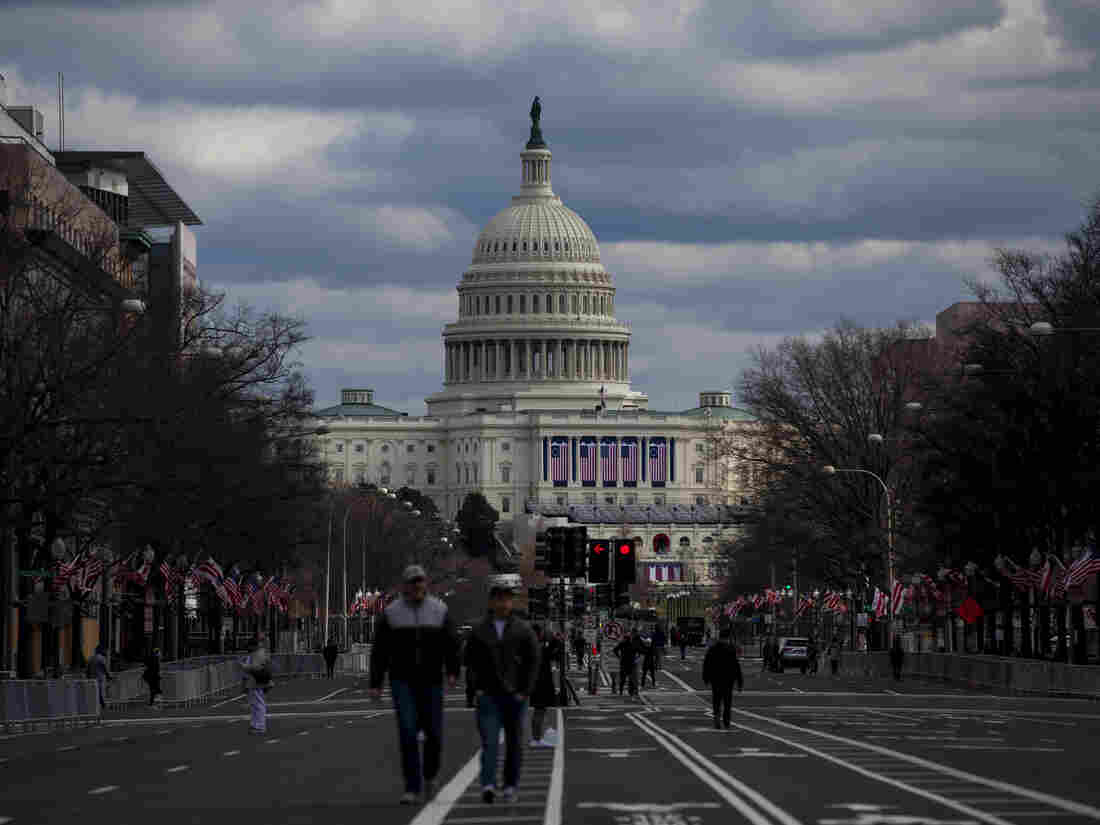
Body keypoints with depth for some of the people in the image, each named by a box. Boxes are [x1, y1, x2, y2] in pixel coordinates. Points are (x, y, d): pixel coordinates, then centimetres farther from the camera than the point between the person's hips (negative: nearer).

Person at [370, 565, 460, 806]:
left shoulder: (439, 611, 0)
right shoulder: (391, 613, -1)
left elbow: (451, 645, -6)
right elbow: (379, 651, 1)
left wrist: (453, 672, -22)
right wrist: (375, 684, -4)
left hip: (431, 682, 1)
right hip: (402, 682, -1)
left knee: (434, 734, 3)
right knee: (407, 732, -14)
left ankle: (429, 775, 34)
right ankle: (412, 789, -9)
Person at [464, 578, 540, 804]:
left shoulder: (523, 630, 1)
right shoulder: (479, 631, 4)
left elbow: (534, 661, 1)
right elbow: (472, 661, 10)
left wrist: (525, 691, -6)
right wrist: (477, 688, -1)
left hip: (515, 696, 1)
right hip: (488, 696, -1)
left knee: (514, 743, 9)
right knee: (489, 742, -13)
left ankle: (510, 786, 21)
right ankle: (488, 786, -24)